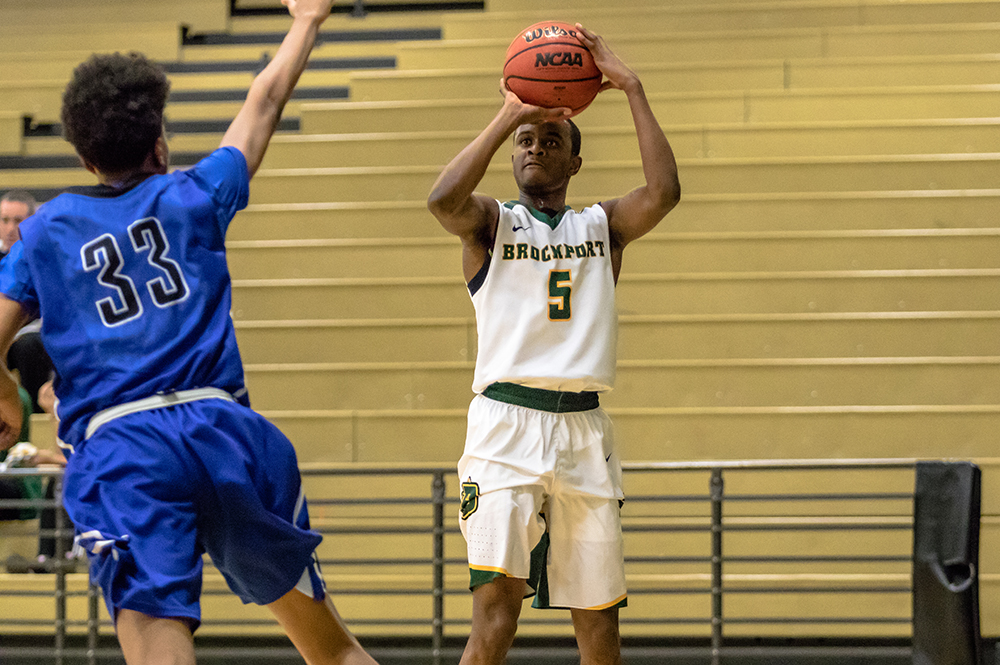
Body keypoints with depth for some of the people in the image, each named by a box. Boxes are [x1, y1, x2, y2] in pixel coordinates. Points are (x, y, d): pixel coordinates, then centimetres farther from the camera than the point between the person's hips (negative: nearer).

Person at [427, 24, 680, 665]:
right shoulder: (491, 223, 9)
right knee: (496, 604, -18)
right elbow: (443, 199, -15)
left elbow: (664, 191, -5)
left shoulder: (603, 225, 15)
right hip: (506, 425, -3)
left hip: (584, 430, 3)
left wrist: (632, 88, -6)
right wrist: (510, 115, -11)